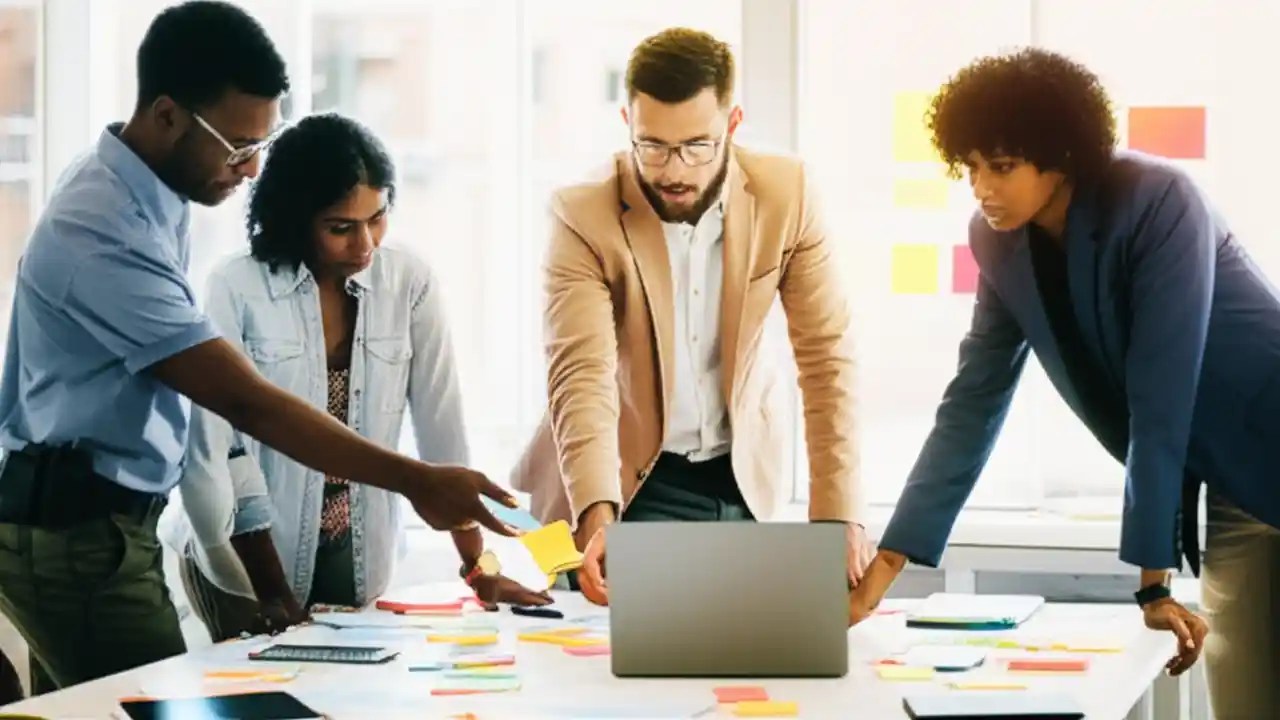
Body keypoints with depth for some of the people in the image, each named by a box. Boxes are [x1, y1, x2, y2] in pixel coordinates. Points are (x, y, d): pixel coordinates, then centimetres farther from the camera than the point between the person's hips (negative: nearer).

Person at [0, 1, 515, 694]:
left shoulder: (149, 192, 5)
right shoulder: (104, 234, -26)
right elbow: (245, 402, -28)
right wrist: (416, 481, -28)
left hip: (85, 525, 10)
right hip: (80, 535, -10)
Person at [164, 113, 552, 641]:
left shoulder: (409, 285, -4)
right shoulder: (236, 291, -14)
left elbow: (442, 431, -3)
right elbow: (219, 449, -14)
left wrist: (480, 569, -8)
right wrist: (272, 592, -17)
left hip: (357, 562, 3)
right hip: (245, 560, -3)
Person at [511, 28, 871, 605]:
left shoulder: (785, 193, -12)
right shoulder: (584, 216, -20)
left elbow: (826, 357, -10)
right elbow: (583, 377, -28)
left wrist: (839, 514, -17)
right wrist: (599, 518, -44)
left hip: (743, 475, 3)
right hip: (630, 483, -2)